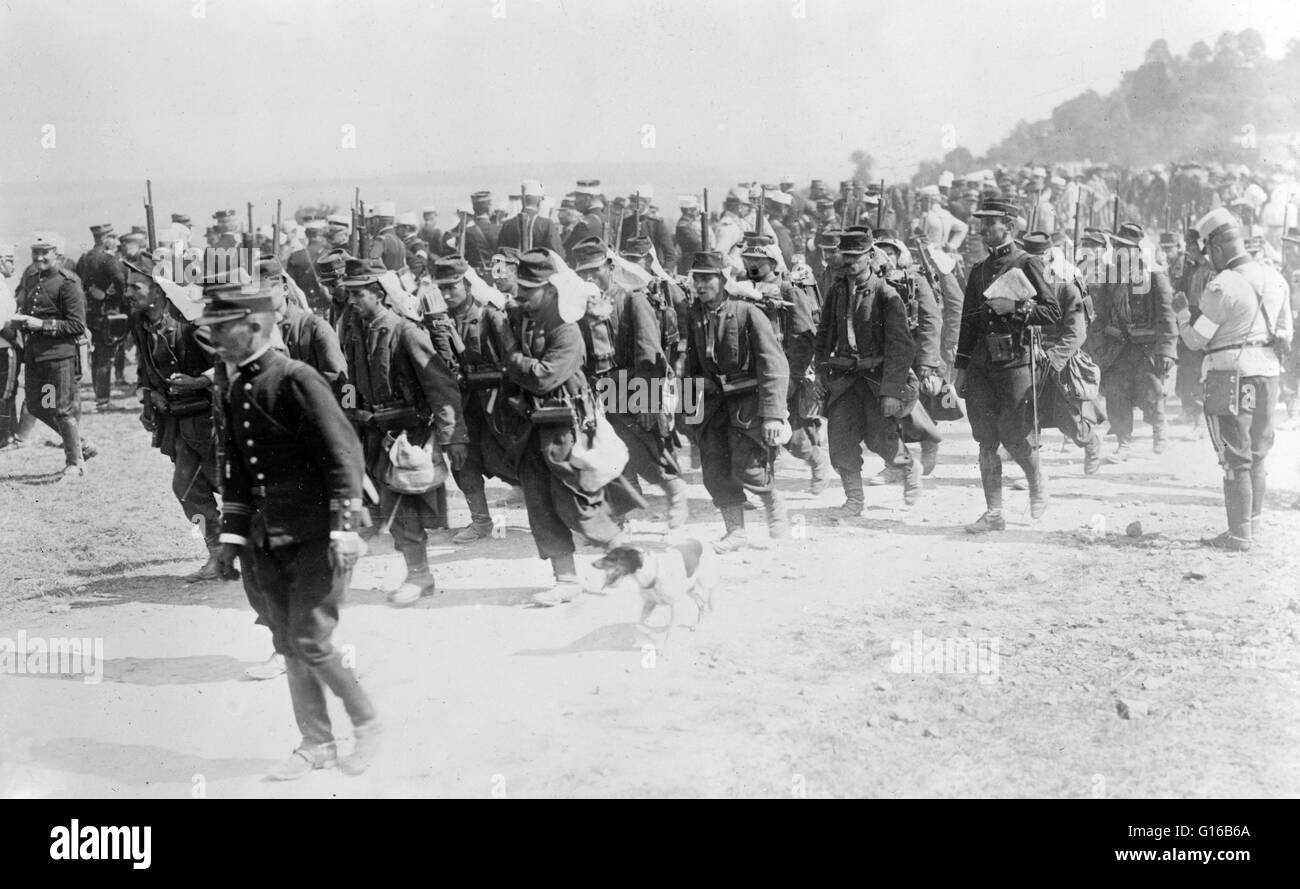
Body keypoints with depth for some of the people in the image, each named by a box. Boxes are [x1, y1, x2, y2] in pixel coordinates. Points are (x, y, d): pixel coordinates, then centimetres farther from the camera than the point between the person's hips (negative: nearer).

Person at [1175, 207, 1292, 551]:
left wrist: (1182, 312, 8)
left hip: (1231, 376, -7)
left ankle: (1239, 536, 3)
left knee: (1235, 458, 0)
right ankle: (1254, 524, 27)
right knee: (1258, 455, 18)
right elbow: (1285, 336, 10)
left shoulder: (1222, 288, -17)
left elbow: (1196, 340, -9)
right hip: (1267, 374, 7)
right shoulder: (1275, 280, 4)